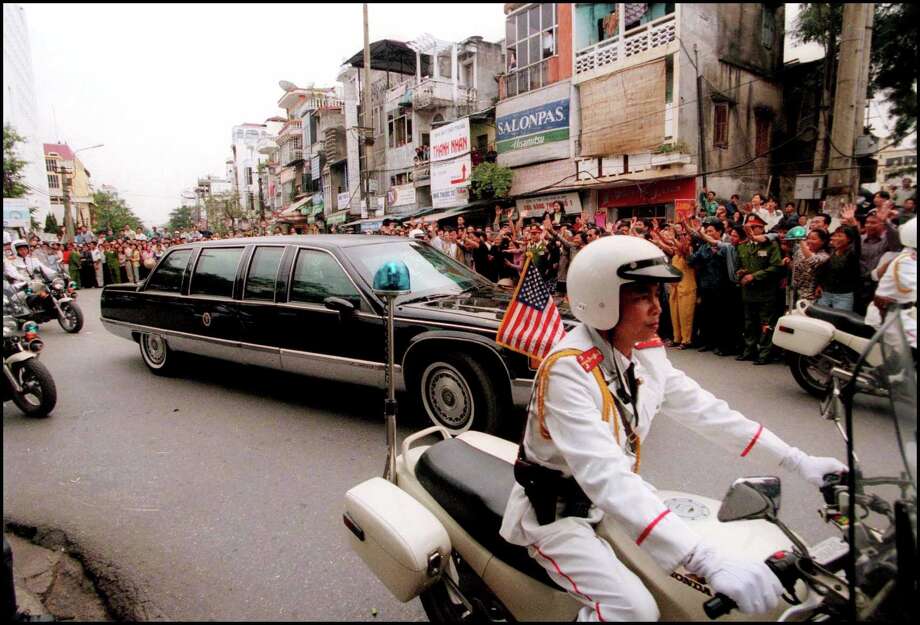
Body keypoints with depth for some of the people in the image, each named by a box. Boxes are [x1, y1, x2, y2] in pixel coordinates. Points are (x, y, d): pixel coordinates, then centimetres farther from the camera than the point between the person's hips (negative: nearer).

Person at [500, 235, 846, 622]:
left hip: (623, 493, 8)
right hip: (557, 510, -7)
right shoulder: (567, 370, -31)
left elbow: (705, 411, 2)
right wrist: (709, 562, -46)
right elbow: (606, 477, -40)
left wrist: (798, 461, -2)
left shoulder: (645, 352, -5)